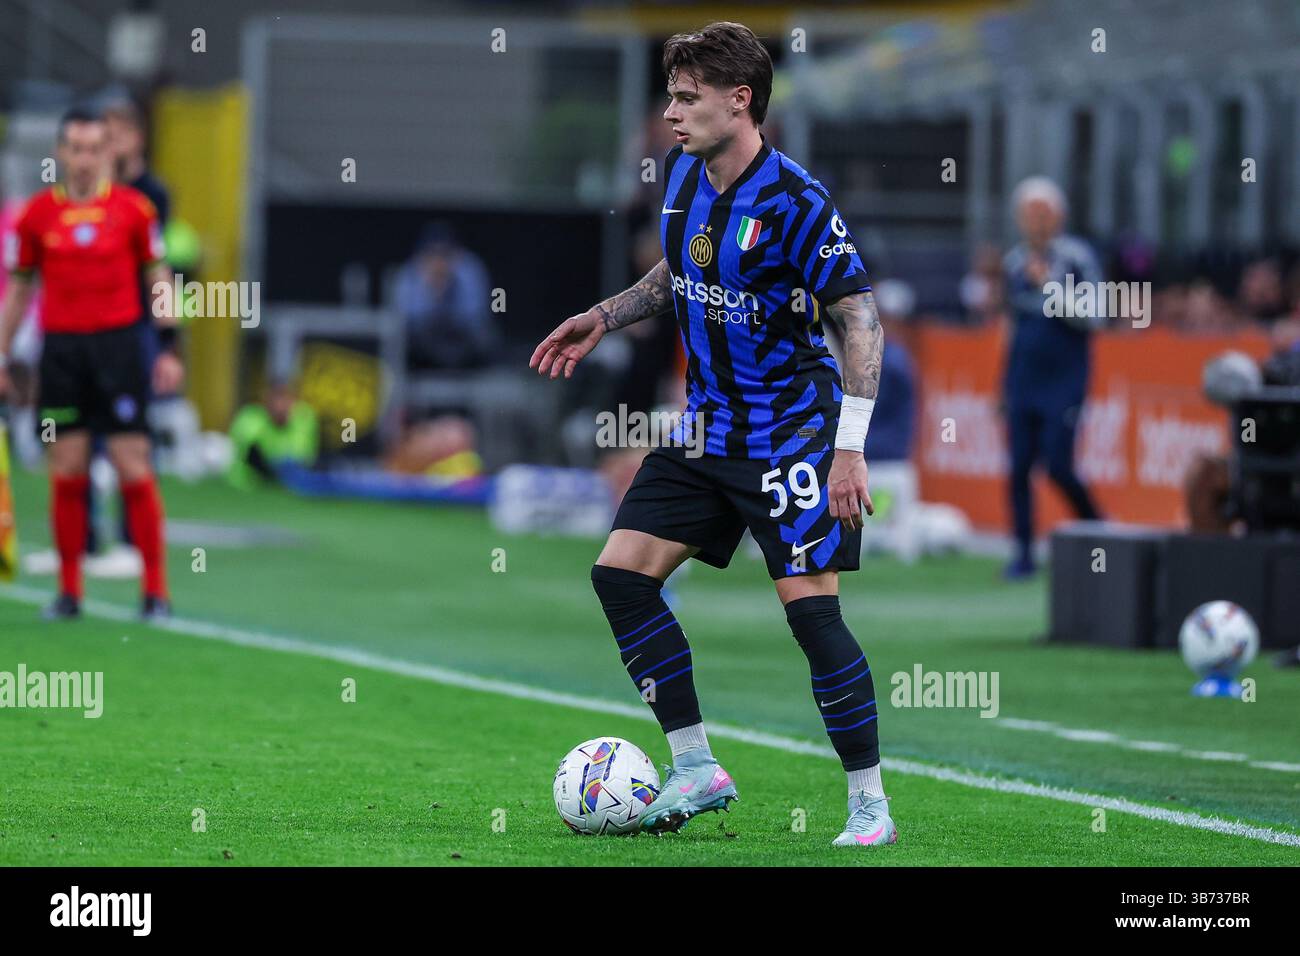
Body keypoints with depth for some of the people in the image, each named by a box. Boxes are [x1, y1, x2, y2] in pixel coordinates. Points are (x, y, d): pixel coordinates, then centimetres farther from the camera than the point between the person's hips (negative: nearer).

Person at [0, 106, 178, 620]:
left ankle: (155, 590, 0)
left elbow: (158, 276, 7)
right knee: (67, 472, 1)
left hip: (118, 345, -1)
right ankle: (68, 591, 9)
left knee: (134, 469, -5)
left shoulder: (134, 208, 1)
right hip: (60, 349, 1)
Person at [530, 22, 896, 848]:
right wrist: (605, 319, 15)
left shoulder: (795, 202, -20)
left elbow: (861, 319, -19)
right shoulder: (683, 175, 3)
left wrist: (850, 448, -23)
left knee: (811, 606, -13)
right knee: (621, 574, 1)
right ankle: (696, 770, 10)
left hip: (791, 432, -8)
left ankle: (870, 805, -1)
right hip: (707, 429, 8)